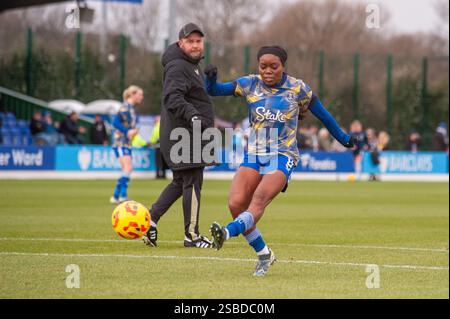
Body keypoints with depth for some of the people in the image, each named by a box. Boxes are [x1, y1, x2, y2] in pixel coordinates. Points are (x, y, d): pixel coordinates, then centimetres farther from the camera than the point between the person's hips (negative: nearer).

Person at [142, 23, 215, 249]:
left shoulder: (192, 65, 19)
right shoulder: (177, 67, -14)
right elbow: (173, 98, -29)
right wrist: (192, 116, -42)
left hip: (190, 135, 11)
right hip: (184, 135, -11)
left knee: (180, 182, 13)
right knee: (192, 182, -7)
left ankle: (150, 219, 12)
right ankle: (191, 235, -2)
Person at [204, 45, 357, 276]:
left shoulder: (298, 89, 0)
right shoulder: (250, 84, 5)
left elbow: (322, 114, 13)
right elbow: (213, 90, 5)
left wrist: (343, 138, 24)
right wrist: (211, 77, -18)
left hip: (283, 156, -3)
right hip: (253, 155, 3)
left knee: (259, 200, -28)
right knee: (236, 203, -15)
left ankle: (228, 232, -52)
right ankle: (263, 254, 3)